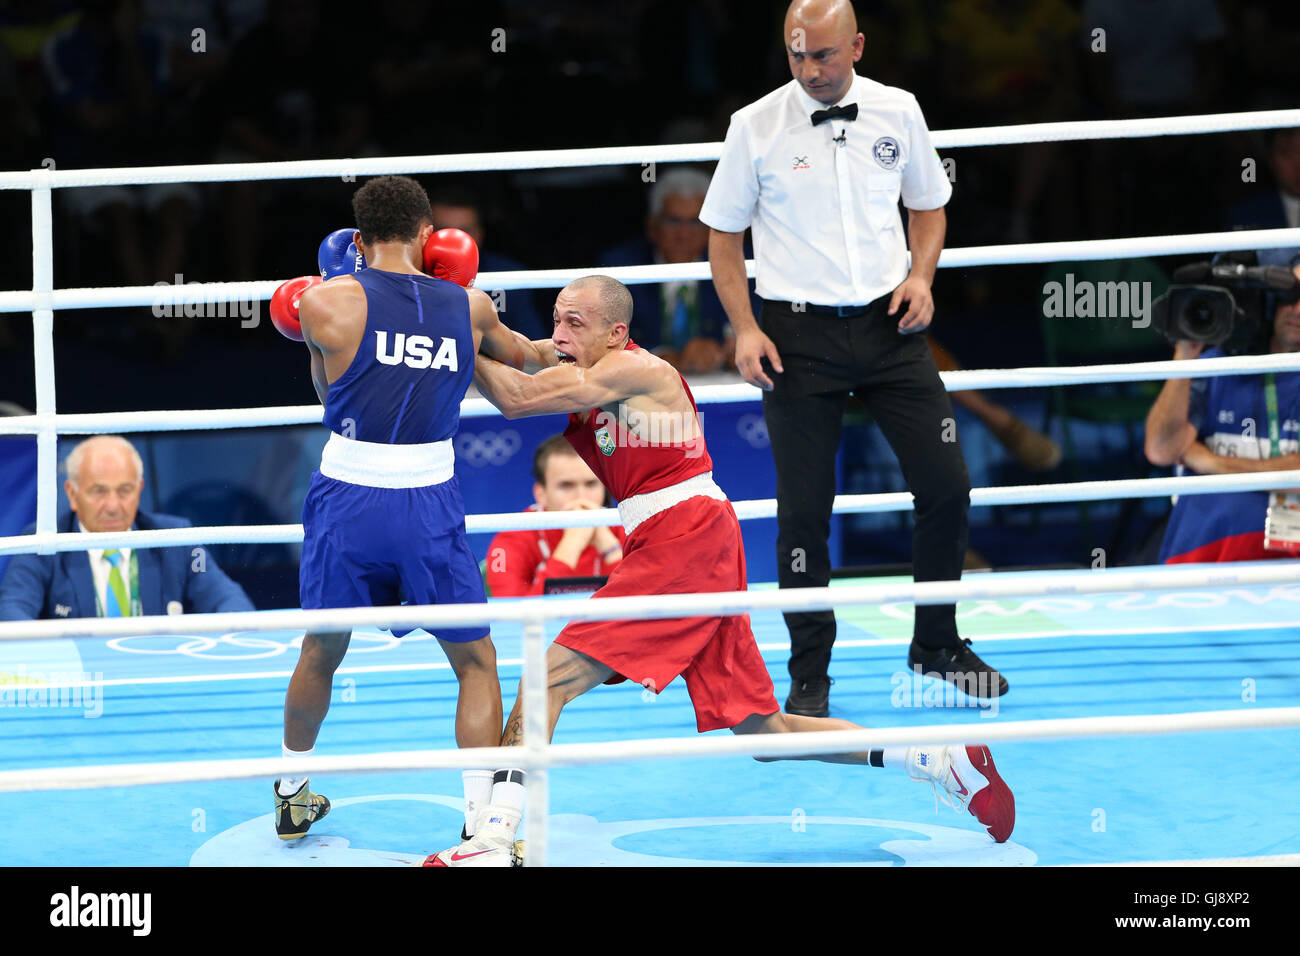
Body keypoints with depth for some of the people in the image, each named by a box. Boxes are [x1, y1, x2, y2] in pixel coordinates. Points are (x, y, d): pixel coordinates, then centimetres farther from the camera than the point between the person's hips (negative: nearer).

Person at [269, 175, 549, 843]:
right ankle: (482, 820, 4)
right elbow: (523, 358, 25)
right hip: (429, 505, 0)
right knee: (476, 663, 13)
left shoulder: (327, 301, -5)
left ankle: (292, 796, 38)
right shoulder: (468, 306, 3)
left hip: (347, 500, 0)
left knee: (320, 655, 22)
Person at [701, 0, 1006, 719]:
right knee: (803, 511, -2)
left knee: (946, 485, -1)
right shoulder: (755, 127, -5)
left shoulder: (898, 113, 3)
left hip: (887, 325, 3)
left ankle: (937, 645, 20)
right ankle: (809, 679, 11)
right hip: (798, 334, -2)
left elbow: (928, 206, 17)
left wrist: (921, 277, -1)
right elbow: (723, 236, 3)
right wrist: (746, 328, -8)